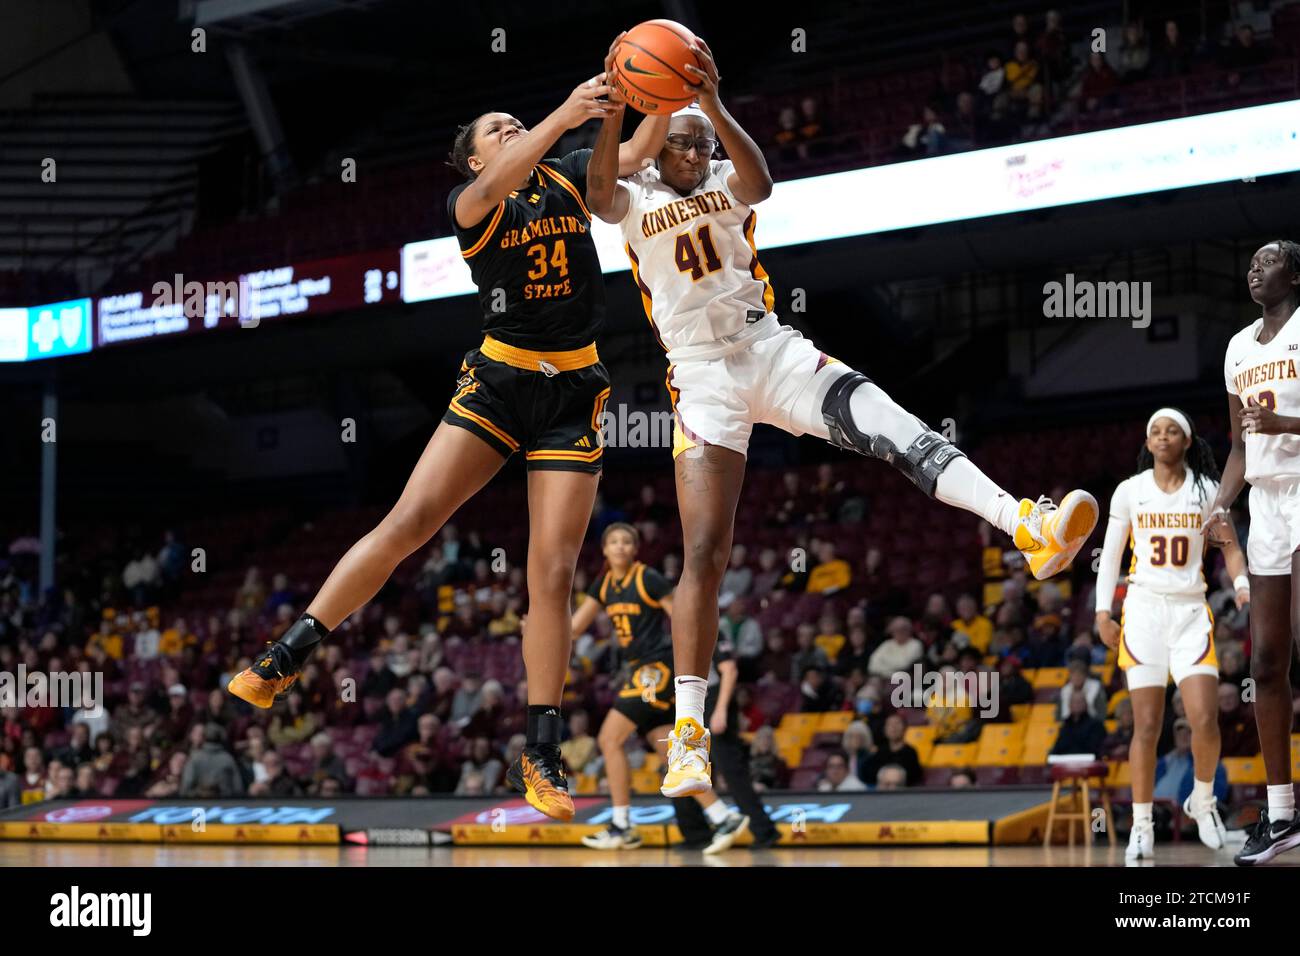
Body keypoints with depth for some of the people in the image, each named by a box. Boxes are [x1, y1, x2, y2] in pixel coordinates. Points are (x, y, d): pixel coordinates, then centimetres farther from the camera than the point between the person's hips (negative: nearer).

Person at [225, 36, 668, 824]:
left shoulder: (569, 178, 9)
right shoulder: (470, 204, -2)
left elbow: (636, 153, -5)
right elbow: (496, 187, -25)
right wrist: (563, 116, -37)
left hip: (572, 395, 2)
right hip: (497, 381, -2)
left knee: (553, 570, -5)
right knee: (408, 522, -14)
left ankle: (541, 757, -2)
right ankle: (286, 660, -4)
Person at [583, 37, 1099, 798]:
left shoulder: (724, 186, 10)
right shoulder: (638, 200, 7)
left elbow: (760, 182, -15)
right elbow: (601, 197, -19)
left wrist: (713, 104, -29)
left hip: (772, 351, 1)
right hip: (703, 378, -1)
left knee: (894, 428, -22)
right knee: (704, 555, -7)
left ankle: (1030, 528, -40)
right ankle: (689, 734, -3)